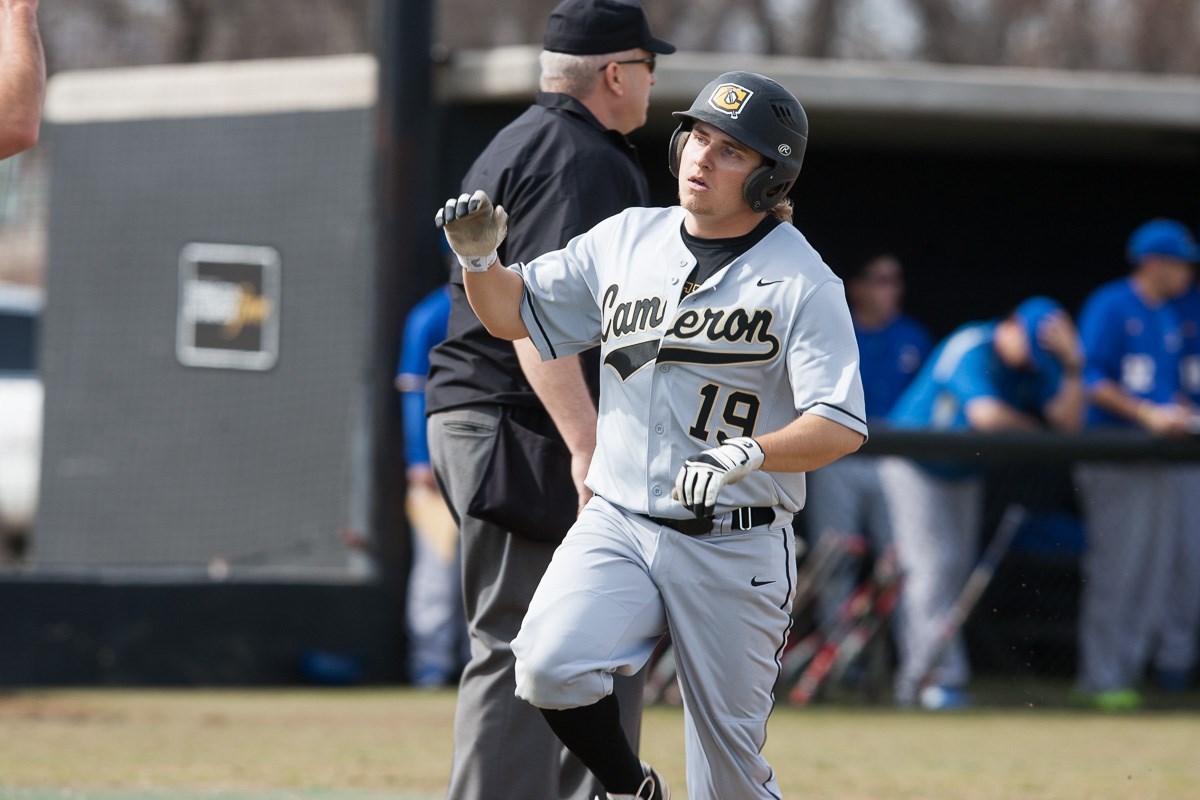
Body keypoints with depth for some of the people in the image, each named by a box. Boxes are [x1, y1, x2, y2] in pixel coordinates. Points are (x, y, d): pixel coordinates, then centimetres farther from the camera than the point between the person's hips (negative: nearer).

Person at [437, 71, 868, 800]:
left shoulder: (802, 281, -7)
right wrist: (479, 257, -3)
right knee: (549, 665, -24)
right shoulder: (627, 239, 9)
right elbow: (516, 313, 19)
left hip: (733, 549, -3)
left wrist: (744, 455, -32)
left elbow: (842, 427, -16)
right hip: (618, 526, 3)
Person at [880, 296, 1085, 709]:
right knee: (934, 563, -15)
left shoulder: (1037, 363, -6)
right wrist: (1034, 427, -22)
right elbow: (986, 415, -40)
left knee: (955, 568, 5)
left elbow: (1069, 421, -13)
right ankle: (942, 677, -18)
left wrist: (1073, 367, -26)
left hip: (964, 473, 7)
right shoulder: (973, 351, -27)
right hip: (916, 467, -7)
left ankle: (915, 680, 9)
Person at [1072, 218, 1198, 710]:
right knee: (1114, 572, -9)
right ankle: (1100, 681, -5)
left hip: (1156, 460, 8)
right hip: (1112, 460, -8)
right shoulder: (1110, 308, -7)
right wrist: (1148, 415, -17)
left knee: (1151, 575, 6)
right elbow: (1091, 382, -13)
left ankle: (1124, 674, 11)